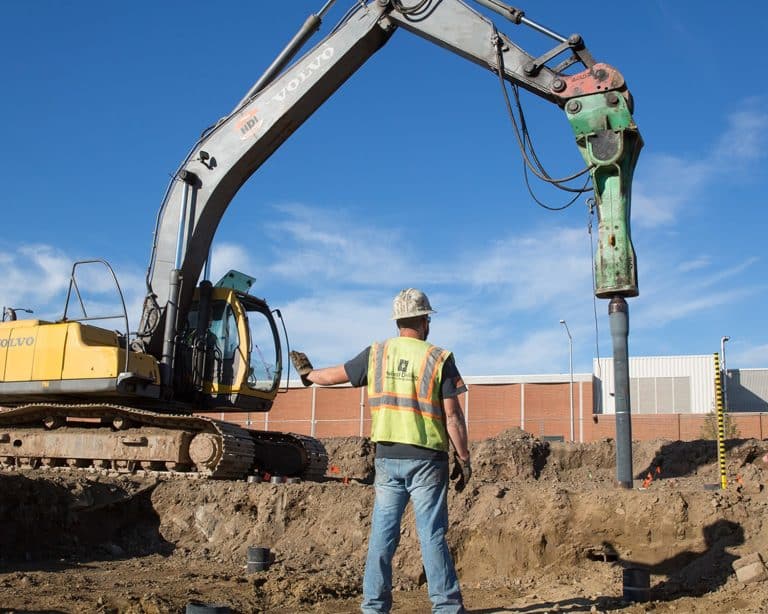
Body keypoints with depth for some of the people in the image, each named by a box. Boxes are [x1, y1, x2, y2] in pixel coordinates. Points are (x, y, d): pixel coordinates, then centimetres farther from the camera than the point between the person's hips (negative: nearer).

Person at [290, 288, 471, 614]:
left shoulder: (376, 354, 4)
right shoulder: (439, 358, -5)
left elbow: (333, 375, 16)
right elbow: (452, 416, -7)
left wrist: (308, 374, 37)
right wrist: (463, 458, 2)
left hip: (387, 456, 3)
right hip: (426, 458, -3)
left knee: (382, 533, 9)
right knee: (432, 535, 1)